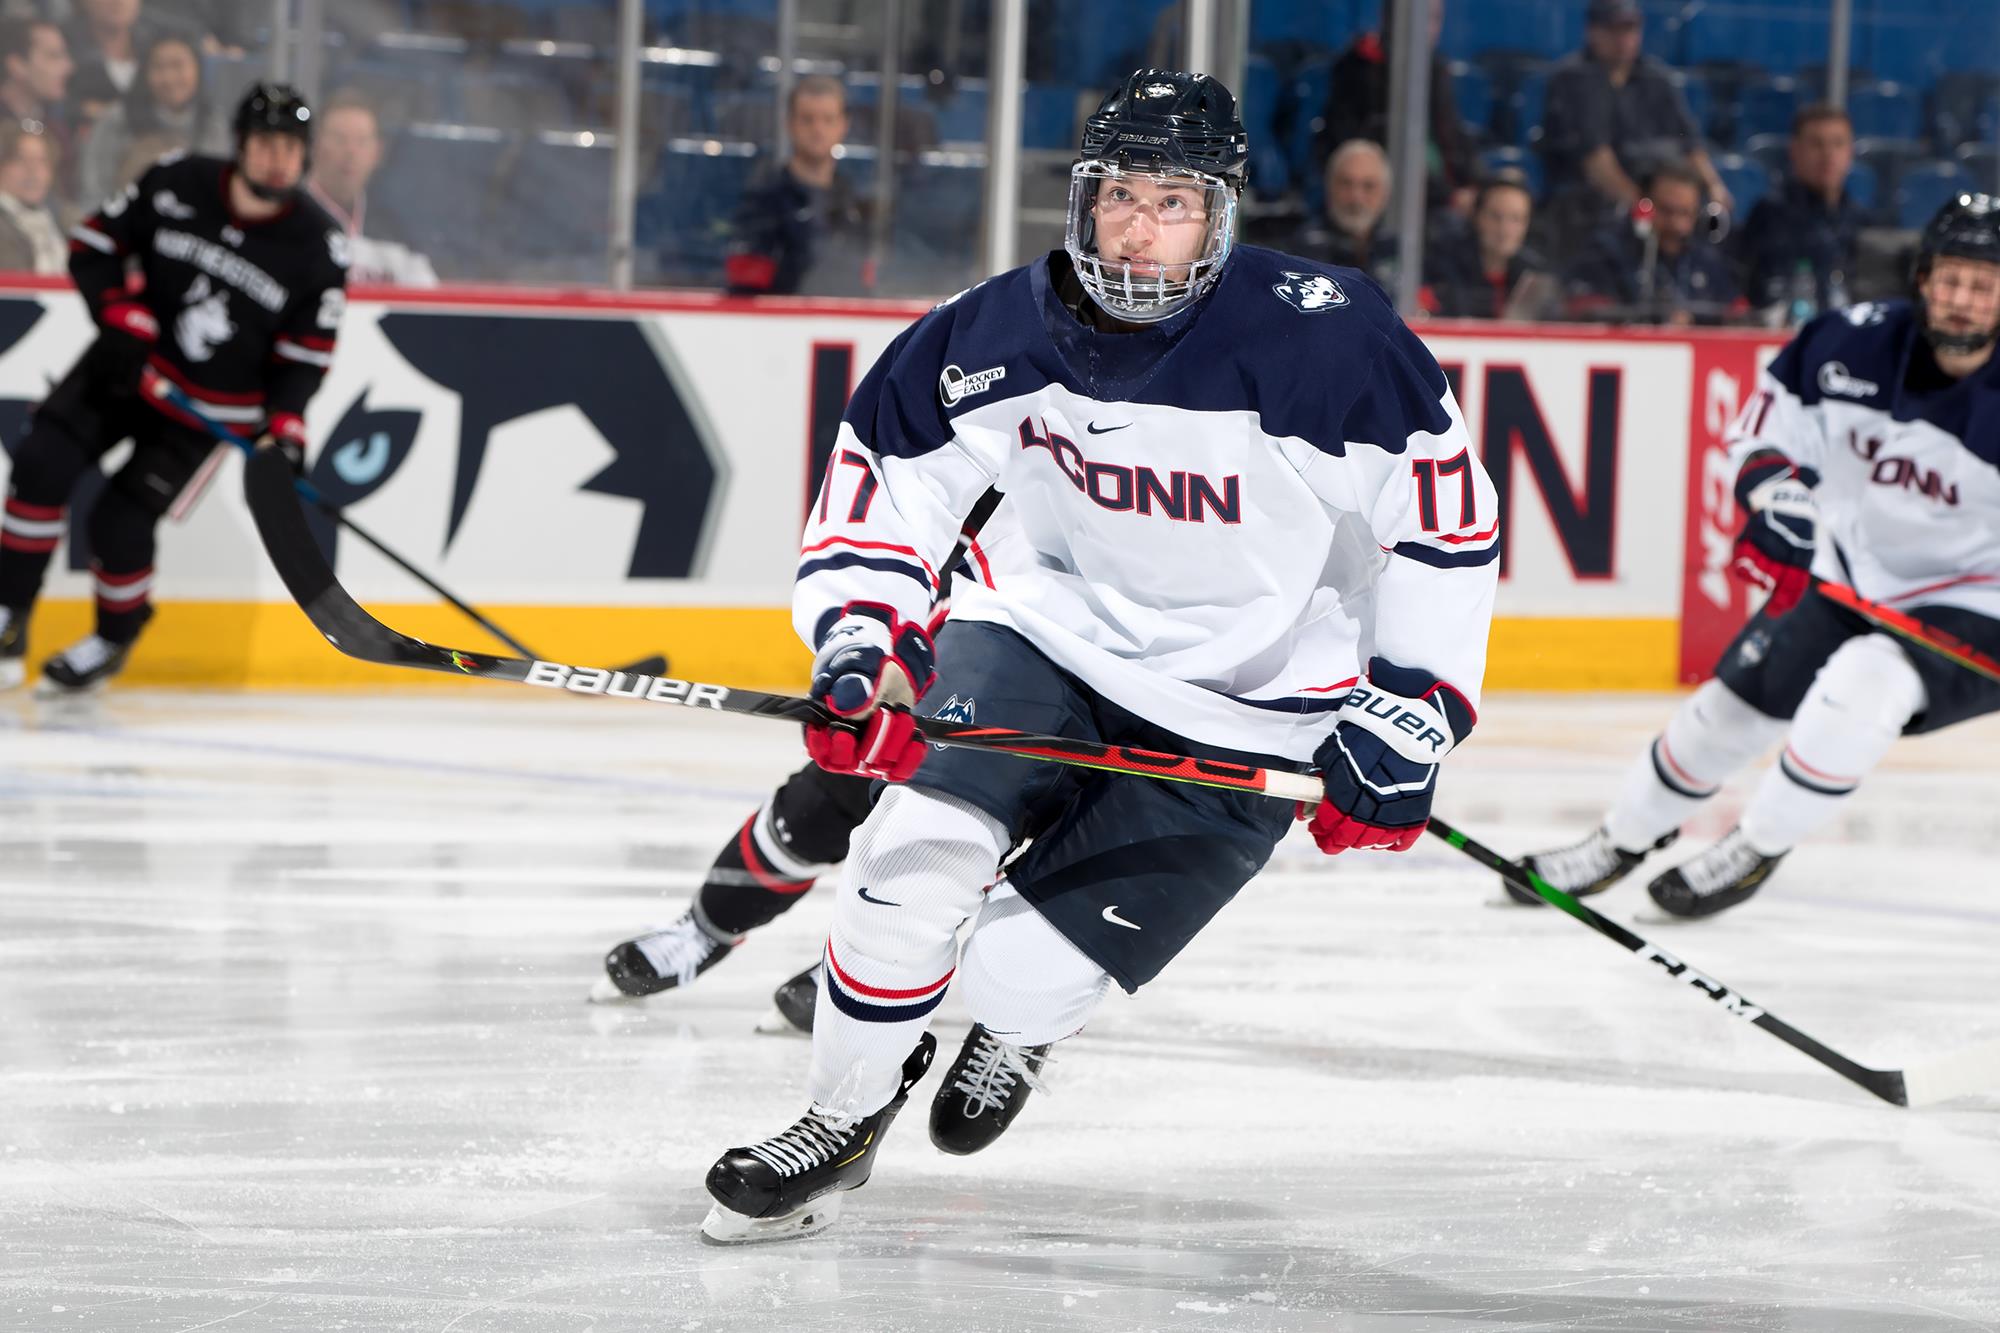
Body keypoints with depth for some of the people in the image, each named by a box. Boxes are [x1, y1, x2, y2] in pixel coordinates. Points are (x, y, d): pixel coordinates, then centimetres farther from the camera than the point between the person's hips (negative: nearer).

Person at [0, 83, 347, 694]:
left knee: (121, 519, -11)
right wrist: (121, 315, -16)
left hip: (211, 407, -2)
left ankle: (114, 638, 17)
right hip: (129, 365, 2)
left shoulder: (319, 248, -14)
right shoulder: (176, 185, -12)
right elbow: (94, 242, -2)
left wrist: (284, 422, -22)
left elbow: (306, 352, -7)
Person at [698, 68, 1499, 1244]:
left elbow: (1447, 518, -14)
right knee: (917, 848, -19)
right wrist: (863, 643, -15)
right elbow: (881, 483, 1)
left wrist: (1405, 725, -15)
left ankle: (1014, 1028, 35)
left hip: (1241, 722, -3)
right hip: (1046, 634, 3)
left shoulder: (1327, 344, -23)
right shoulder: (993, 339, -12)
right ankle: (843, 1117, 7)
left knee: (1026, 970, -6)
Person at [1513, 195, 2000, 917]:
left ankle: (1755, 850, -9)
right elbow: (1778, 402, 4)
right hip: (1848, 577, 5)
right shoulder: (1855, 343, -14)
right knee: (1734, 699, 8)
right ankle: (1621, 842, 34)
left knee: (1860, 684, -31)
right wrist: (1773, 486, -15)